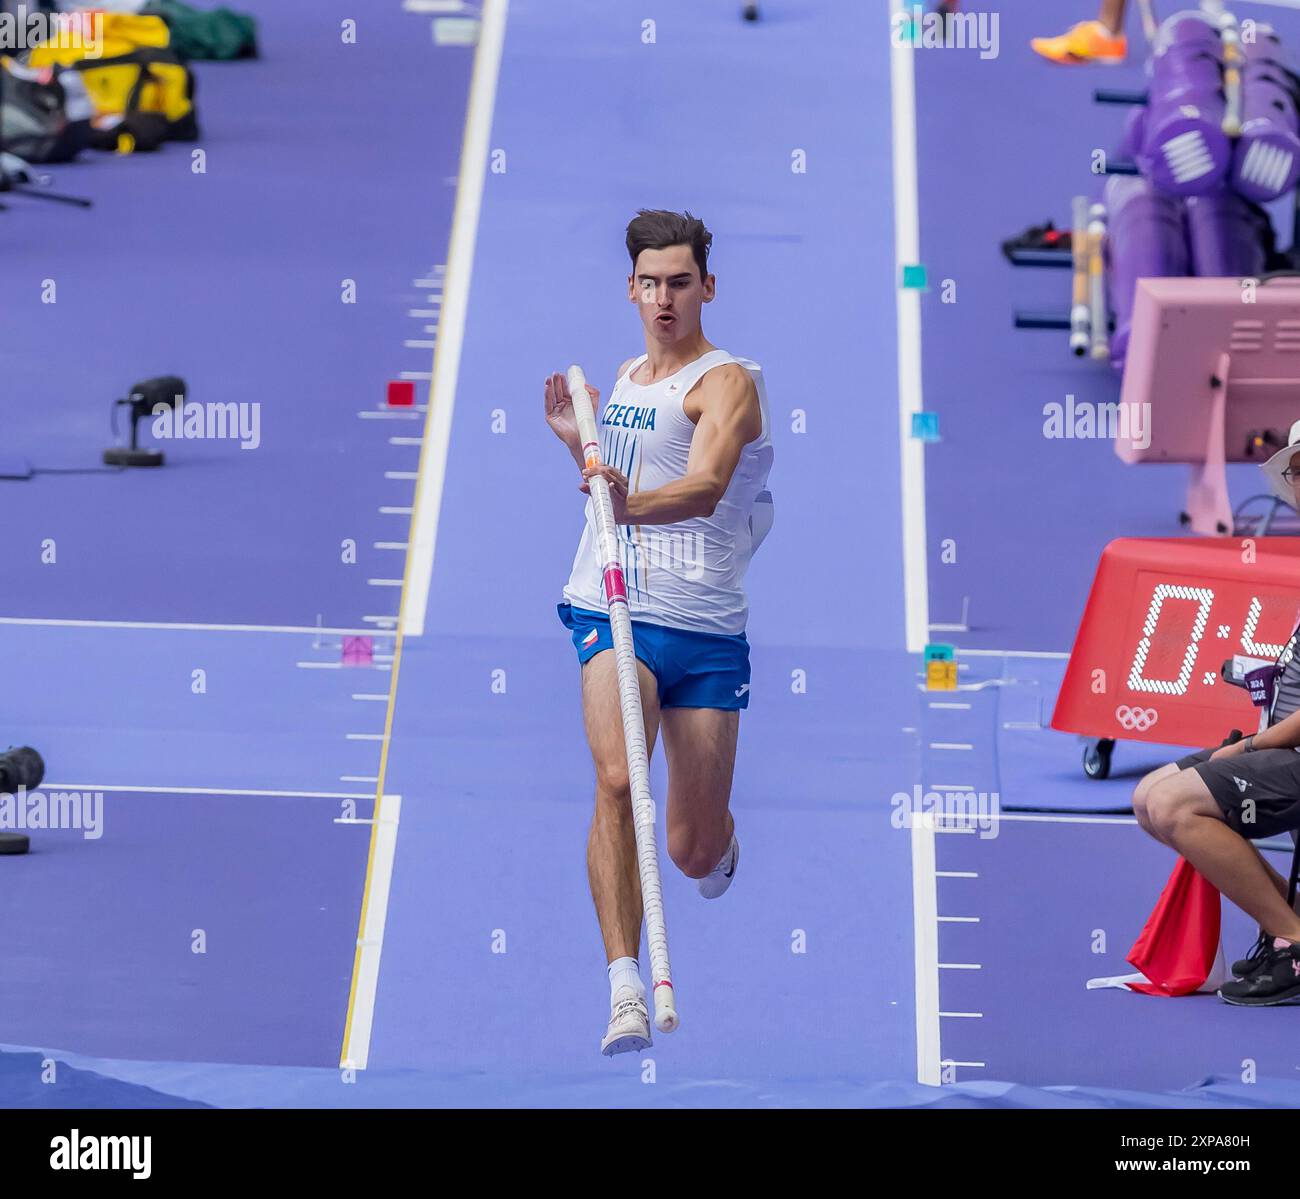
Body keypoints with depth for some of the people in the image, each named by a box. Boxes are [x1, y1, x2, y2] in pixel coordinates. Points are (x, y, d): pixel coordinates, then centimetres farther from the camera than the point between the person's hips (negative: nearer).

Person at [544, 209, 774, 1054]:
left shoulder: (728, 383, -7)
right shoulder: (625, 378, 14)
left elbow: (705, 487, -27)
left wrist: (629, 502, -45)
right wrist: (578, 441, 13)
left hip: (704, 625, -3)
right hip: (613, 610, 3)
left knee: (695, 852, 5)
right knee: (616, 778, -25)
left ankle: (721, 845, 45)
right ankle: (625, 990, -29)